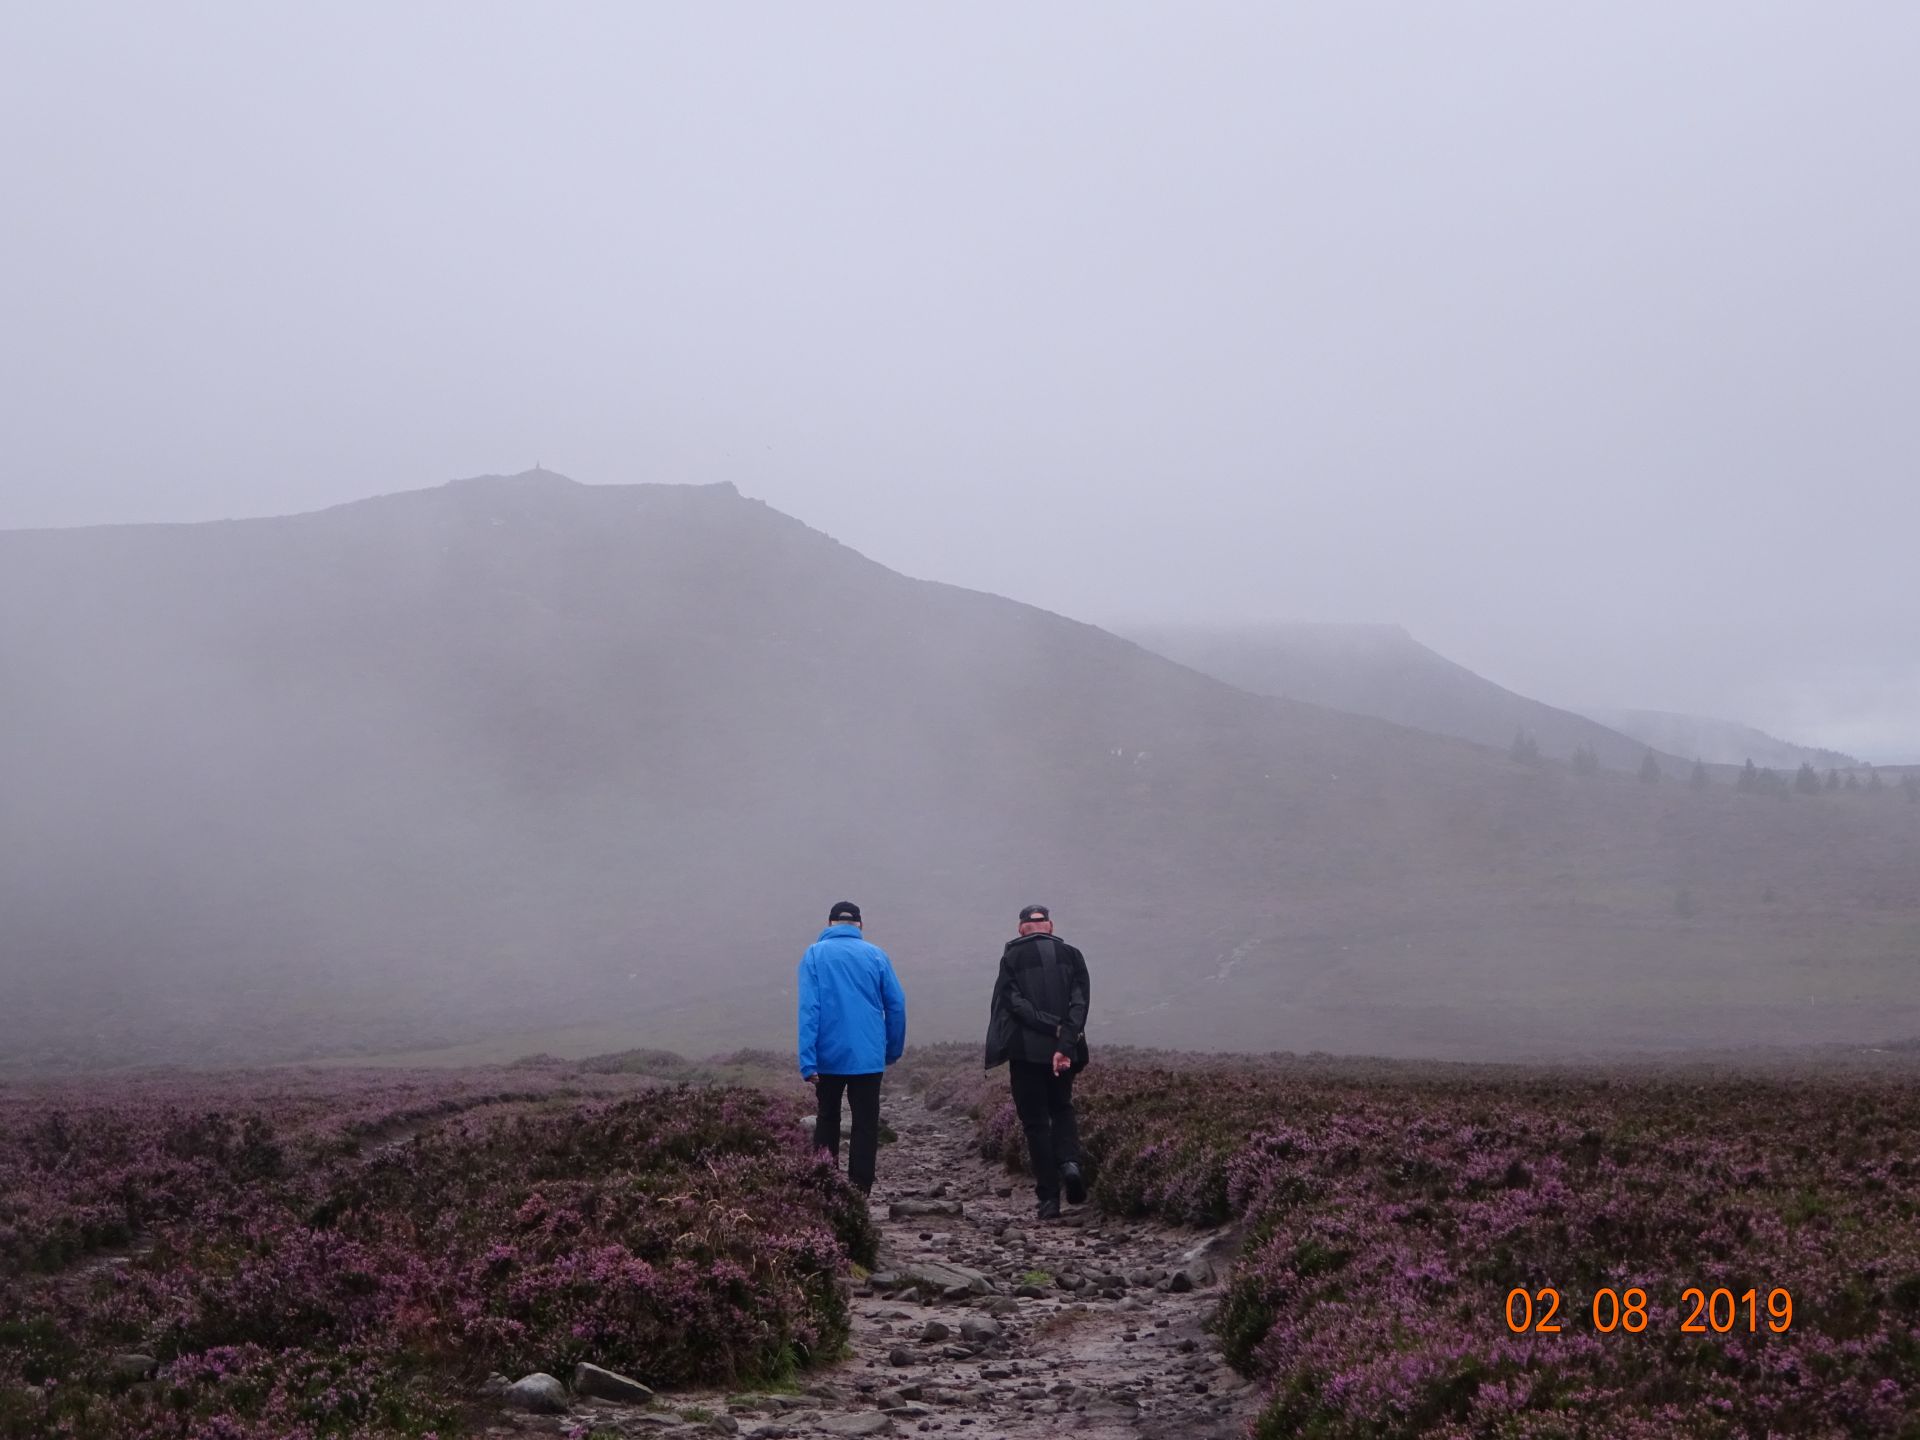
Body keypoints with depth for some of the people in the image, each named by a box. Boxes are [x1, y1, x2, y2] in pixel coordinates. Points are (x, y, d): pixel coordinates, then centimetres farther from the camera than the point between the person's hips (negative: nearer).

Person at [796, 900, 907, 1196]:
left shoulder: (815, 955, -2)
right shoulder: (876, 955, 2)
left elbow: (808, 1009, -10)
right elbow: (896, 1005, 0)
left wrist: (808, 1062, -13)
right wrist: (893, 1050, 11)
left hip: (829, 1057, 0)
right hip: (869, 1057, 0)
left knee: (827, 1121, 16)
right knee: (866, 1125, 5)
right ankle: (859, 1191, 1)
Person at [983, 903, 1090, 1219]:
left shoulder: (1012, 957, -1)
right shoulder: (1071, 955, 4)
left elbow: (1013, 1002, -13)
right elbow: (1079, 1004, -7)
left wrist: (1052, 1026, -14)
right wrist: (1065, 1043, -14)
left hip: (1026, 1051, -2)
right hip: (1064, 1051, 2)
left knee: (1035, 1121, 5)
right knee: (1062, 1109, 22)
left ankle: (1049, 1198, 0)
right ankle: (1069, 1162, -6)